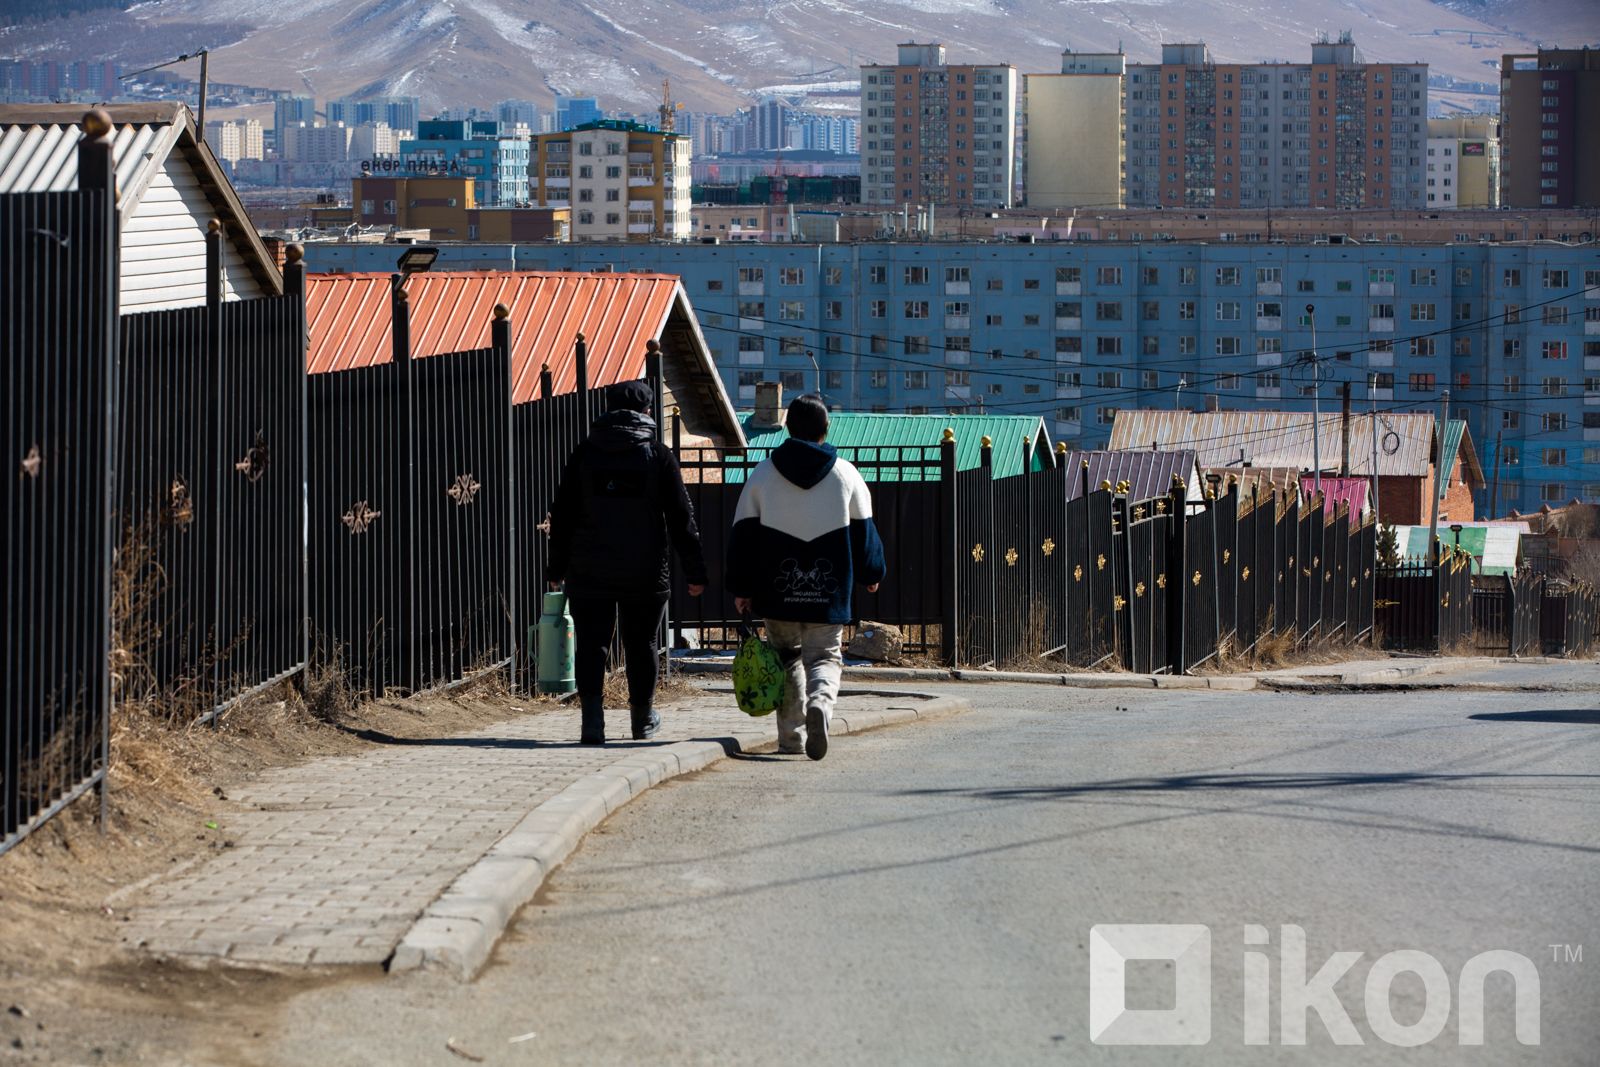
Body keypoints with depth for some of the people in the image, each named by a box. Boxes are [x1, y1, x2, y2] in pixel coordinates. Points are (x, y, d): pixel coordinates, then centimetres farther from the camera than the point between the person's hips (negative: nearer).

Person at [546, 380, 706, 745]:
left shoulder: (584, 454, 3)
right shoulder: (658, 455, -1)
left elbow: (562, 515, 4)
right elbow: (681, 517, -2)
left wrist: (557, 568, 10)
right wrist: (695, 571, 3)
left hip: (589, 573, 0)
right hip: (645, 574, 0)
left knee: (591, 645, 0)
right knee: (641, 645, 13)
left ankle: (593, 718, -16)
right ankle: (643, 719, 25)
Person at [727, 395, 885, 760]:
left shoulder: (764, 473, 2)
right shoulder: (845, 474, 1)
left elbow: (744, 534, 3)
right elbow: (863, 530, 7)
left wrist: (741, 588, 8)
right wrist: (871, 573, 22)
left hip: (777, 591, 1)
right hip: (828, 593, -1)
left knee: (787, 659, 14)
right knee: (824, 658, 3)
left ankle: (791, 736, 12)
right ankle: (820, 702, -28)